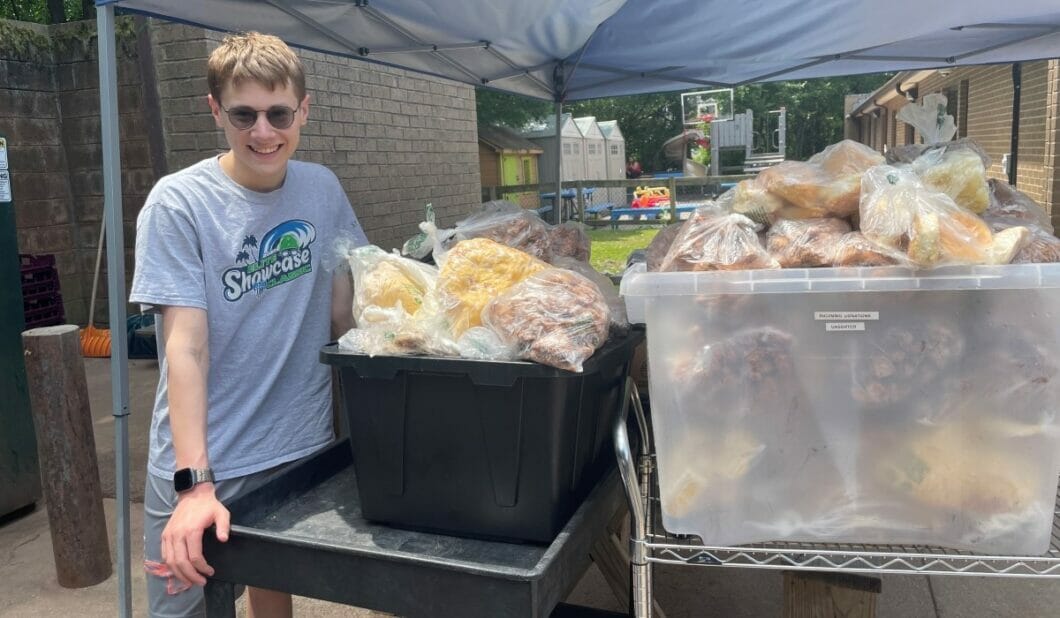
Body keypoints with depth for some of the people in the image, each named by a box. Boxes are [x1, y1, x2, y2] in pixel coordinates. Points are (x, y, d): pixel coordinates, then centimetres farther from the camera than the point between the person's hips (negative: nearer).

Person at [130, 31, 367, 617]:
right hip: (204, 462, -3)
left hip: (303, 447, 4)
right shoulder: (178, 203, -14)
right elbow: (186, 347, -19)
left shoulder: (322, 189, -1)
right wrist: (195, 484, -26)